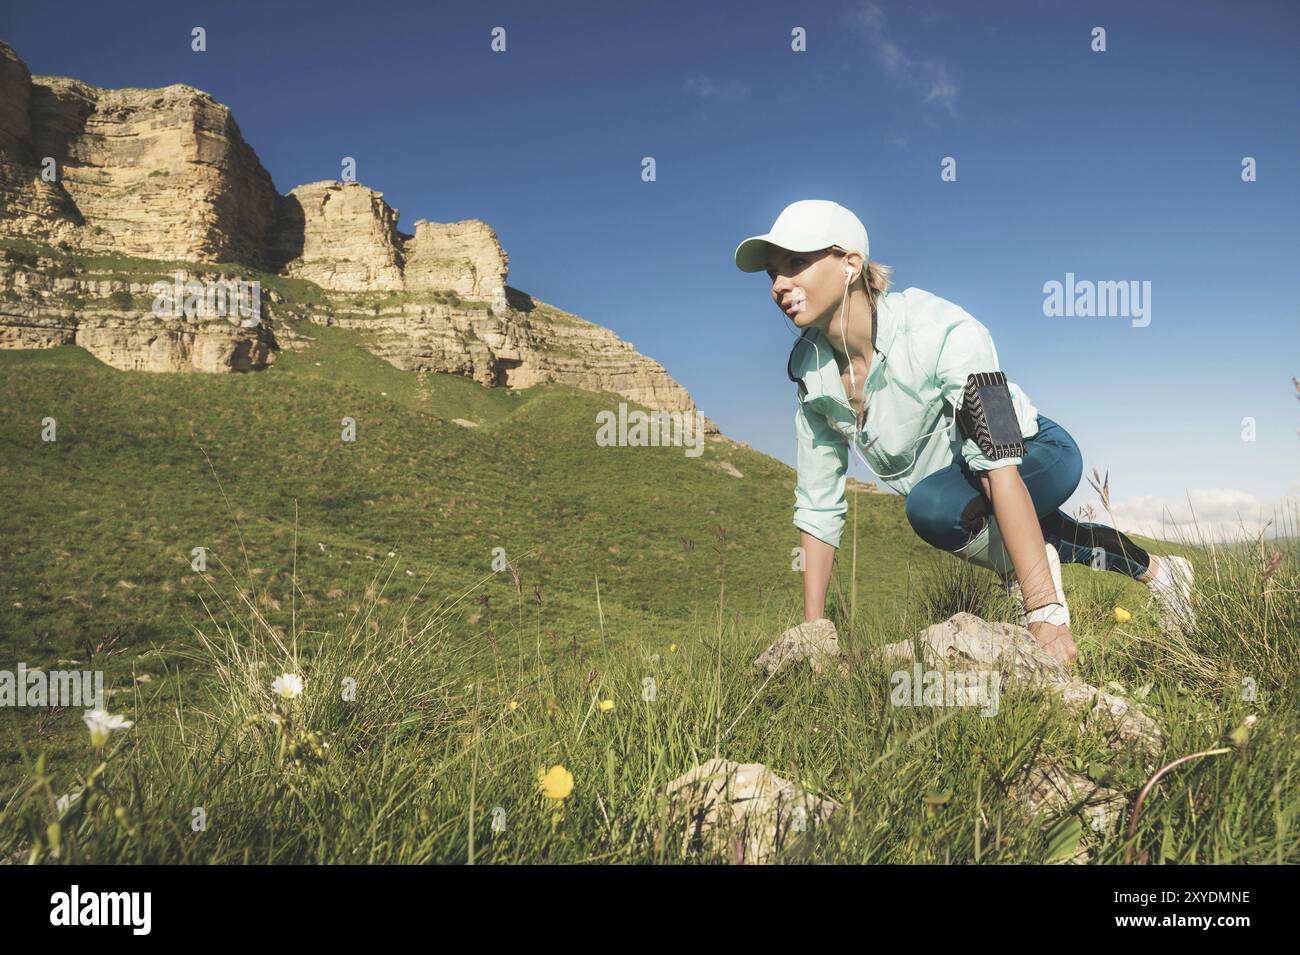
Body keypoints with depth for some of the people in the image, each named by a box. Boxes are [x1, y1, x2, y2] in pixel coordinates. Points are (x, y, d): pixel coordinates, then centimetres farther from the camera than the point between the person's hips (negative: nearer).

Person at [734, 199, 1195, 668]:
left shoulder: (939, 332, -32)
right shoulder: (809, 367, -15)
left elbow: (1000, 467, -39)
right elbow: (817, 505, -10)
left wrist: (1044, 611, -43)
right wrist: (812, 628, -12)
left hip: (1038, 456, -6)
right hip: (958, 482, 6)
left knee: (930, 504, -35)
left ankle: (1022, 566, -5)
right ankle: (1158, 570, 53)